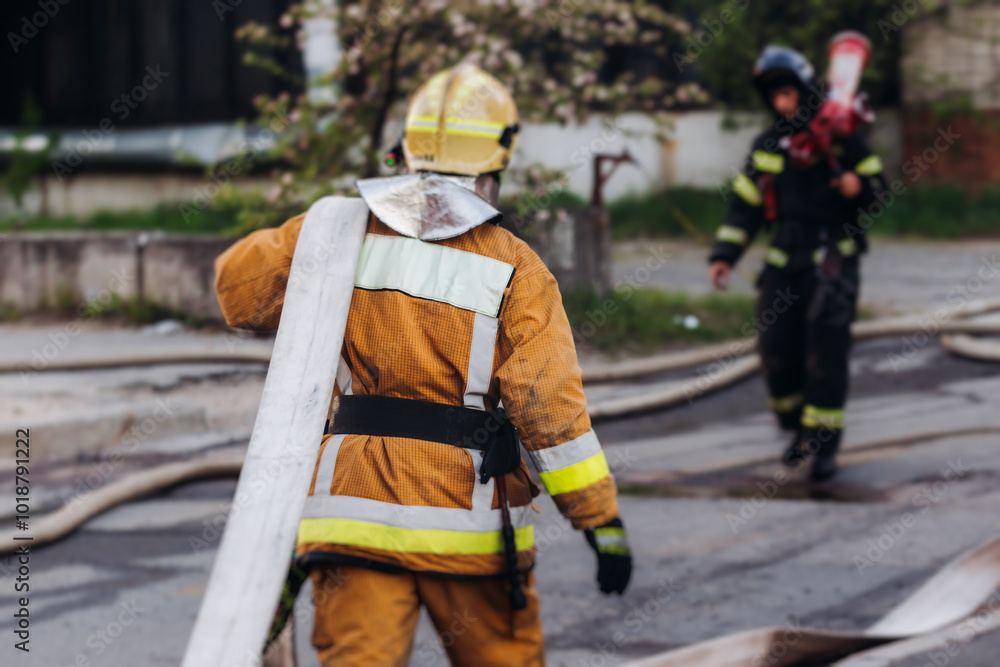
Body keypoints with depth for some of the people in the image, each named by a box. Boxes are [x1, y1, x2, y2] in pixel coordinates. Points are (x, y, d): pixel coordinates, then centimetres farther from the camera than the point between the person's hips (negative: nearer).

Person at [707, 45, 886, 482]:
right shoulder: (766, 148, 13)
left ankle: (824, 441, -6)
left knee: (826, 347, -12)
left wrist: (857, 186, -18)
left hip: (833, 254, -4)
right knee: (776, 349, 0)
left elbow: (877, 184, 5)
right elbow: (744, 205, 14)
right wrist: (723, 256, 5)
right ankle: (799, 428, 22)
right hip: (785, 260, 4)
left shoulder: (839, 136, 1)